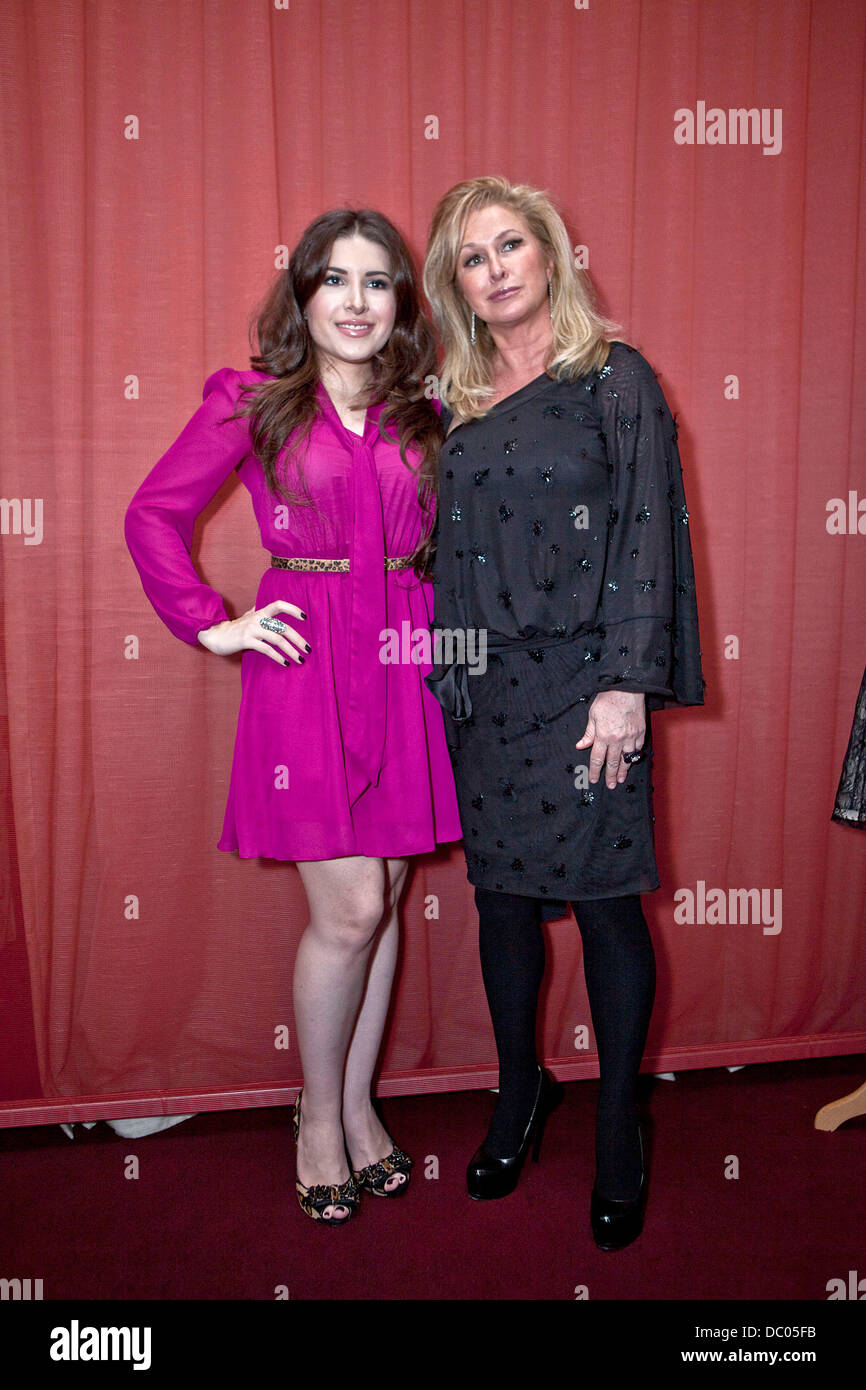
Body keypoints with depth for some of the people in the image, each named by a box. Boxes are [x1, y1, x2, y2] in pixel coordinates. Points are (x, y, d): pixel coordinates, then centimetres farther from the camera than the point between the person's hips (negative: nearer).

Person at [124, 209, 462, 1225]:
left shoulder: (423, 418, 10)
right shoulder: (252, 404, 1)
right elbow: (153, 515, 2)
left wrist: (440, 621, 4)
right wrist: (213, 626, -3)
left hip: (404, 667, 4)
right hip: (307, 666, -4)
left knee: (383, 899, 10)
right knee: (349, 910, -6)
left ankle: (357, 1104, 29)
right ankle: (320, 1116, 20)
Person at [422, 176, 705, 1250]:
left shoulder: (614, 378, -2)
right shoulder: (458, 400, 12)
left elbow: (645, 535, -8)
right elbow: (449, 548, 13)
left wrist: (626, 686, -14)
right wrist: (447, 675, 7)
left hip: (581, 683, -4)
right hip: (481, 687, 5)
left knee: (603, 900, 2)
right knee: (501, 892, 12)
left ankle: (618, 1132, 20)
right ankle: (519, 1092, 32)